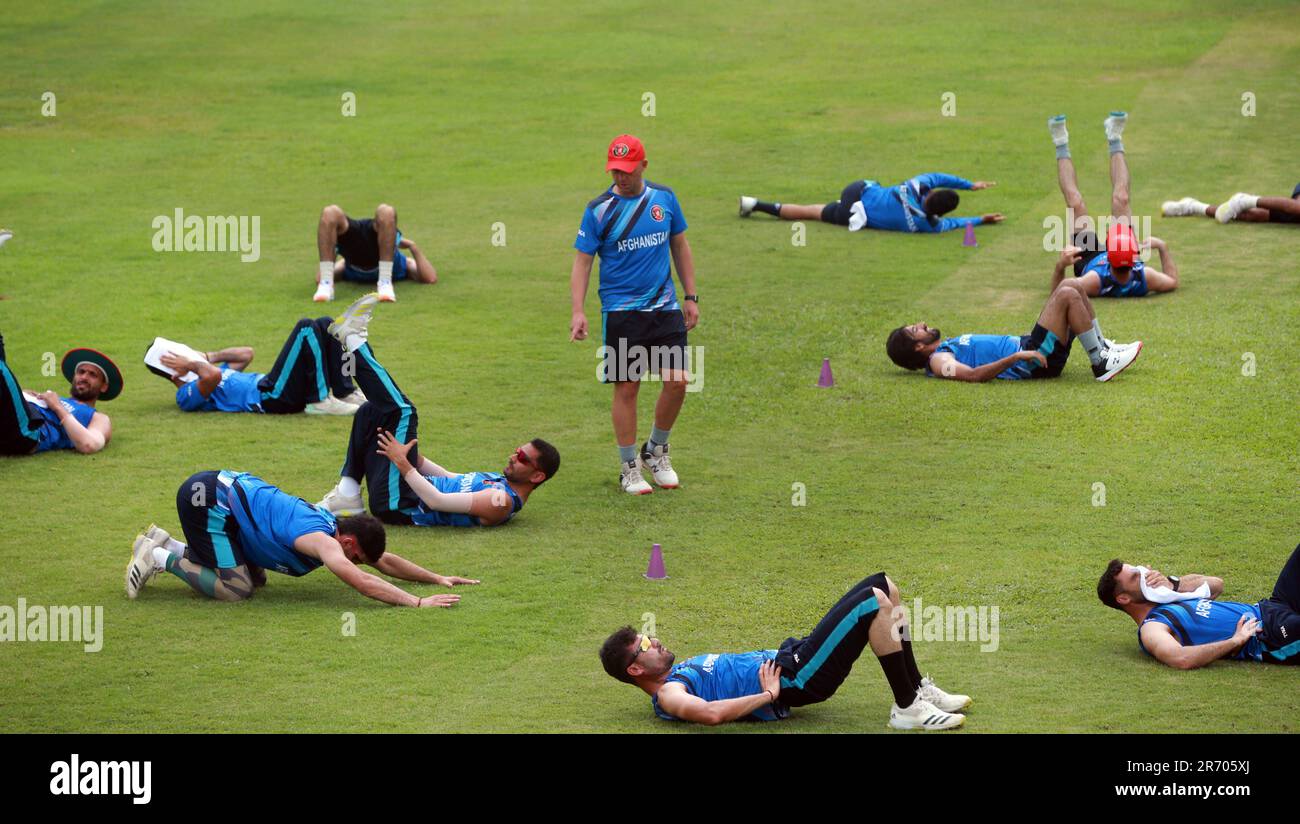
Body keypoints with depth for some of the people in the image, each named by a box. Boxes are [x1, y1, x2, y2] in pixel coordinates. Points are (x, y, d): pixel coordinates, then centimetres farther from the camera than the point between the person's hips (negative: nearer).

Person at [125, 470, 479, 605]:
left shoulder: (333, 526, 4)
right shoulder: (321, 540, -23)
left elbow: (386, 561, 17)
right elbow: (359, 581, -37)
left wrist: (437, 578, 12)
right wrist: (417, 602, -38)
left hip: (232, 488, 10)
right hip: (207, 497, -10)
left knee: (256, 579, 15)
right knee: (237, 589, -15)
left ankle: (167, 544, 22)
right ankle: (163, 558, 0)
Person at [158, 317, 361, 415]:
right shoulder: (187, 395, 0)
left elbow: (246, 354, 33)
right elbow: (213, 375, -23)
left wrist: (208, 357, 26)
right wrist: (191, 365, -5)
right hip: (270, 397, -10)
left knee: (324, 326, 4)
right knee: (306, 328, -19)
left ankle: (345, 393, -3)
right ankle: (320, 401, -22)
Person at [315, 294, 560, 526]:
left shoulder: (501, 501, -19)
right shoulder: (500, 483, 13)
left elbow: (438, 502, -28)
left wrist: (402, 462, -24)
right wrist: (410, 453, 20)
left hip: (397, 507, -10)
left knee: (402, 411, -18)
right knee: (370, 412, 23)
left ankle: (353, 339, -2)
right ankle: (347, 495, 6)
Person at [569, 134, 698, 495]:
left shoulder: (664, 198, 4)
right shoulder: (599, 209, -5)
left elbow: (680, 247, 15)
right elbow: (582, 261, -4)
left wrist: (691, 296, 12)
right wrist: (578, 311, -15)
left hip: (665, 307, 3)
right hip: (621, 312, -3)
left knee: (677, 382, -3)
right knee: (626, 387, 0)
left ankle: (656, 451, 20)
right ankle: (629, 467, 12)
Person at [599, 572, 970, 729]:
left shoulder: (683, 670, 19)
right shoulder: (669, 695, -11)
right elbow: (712, 713, -31)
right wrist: (769, 695, -26)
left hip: (792, 657, 10)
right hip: (794, 680, -10)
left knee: (883, 586, 6)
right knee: (874, 601, -22)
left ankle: (919, 689, 11)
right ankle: (908, 708, -17)